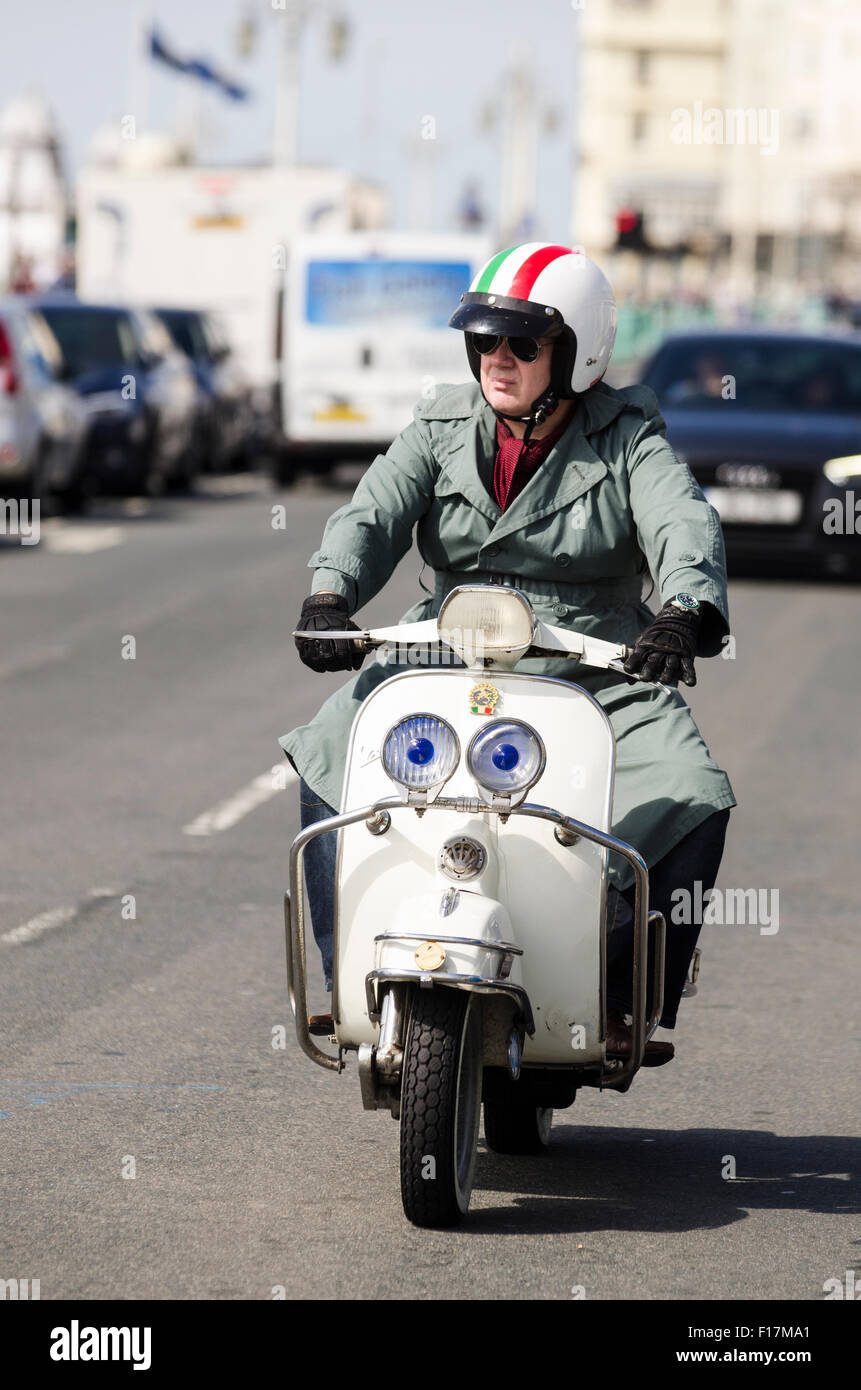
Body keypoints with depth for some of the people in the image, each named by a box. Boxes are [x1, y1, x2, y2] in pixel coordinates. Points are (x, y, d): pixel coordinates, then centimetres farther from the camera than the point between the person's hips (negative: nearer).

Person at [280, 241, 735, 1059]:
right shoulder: (442, 429, 7)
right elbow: (374, 514, -6)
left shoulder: (627, 440, 0)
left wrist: (684, 612, -39)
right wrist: (329, 595, -28)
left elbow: (686, 528, -17)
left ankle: (621, 999, -13)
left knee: (691, 800, -25)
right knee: (330, 755, -17)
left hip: (600, 671, -2)